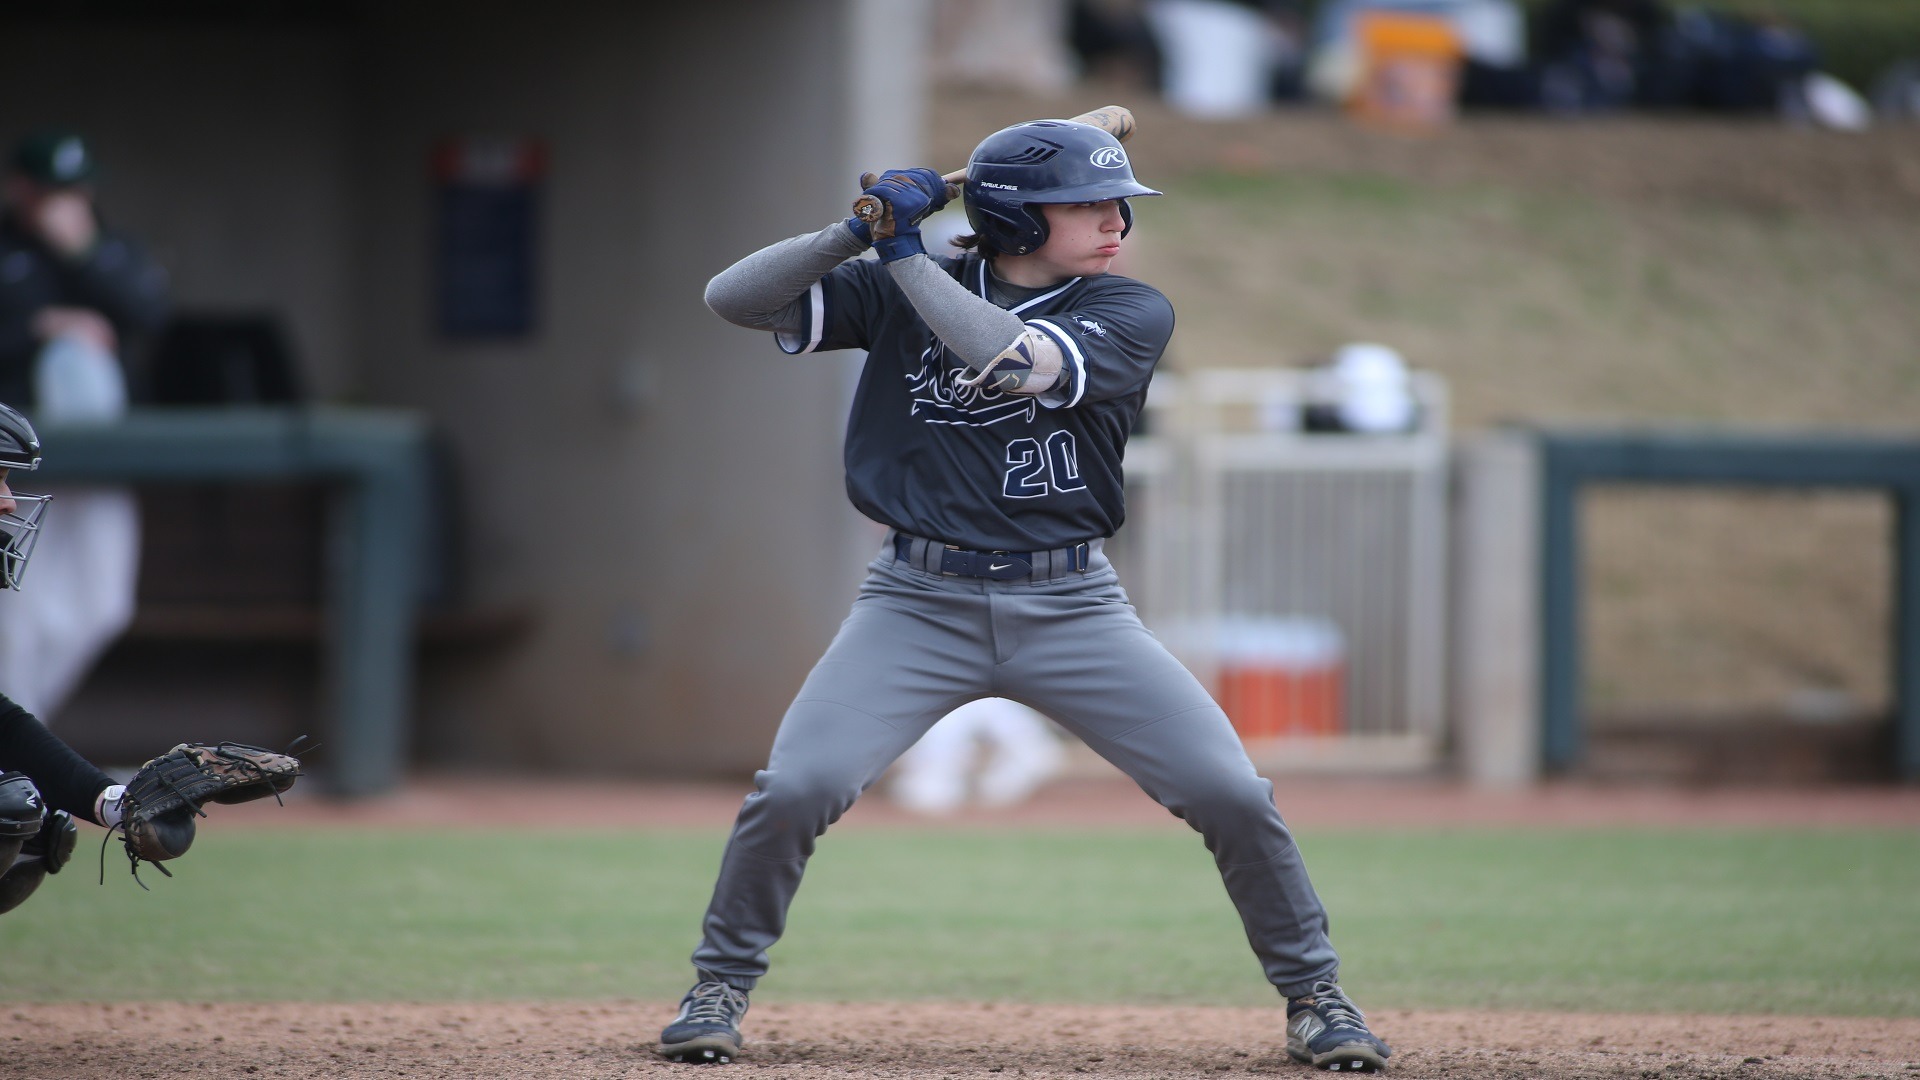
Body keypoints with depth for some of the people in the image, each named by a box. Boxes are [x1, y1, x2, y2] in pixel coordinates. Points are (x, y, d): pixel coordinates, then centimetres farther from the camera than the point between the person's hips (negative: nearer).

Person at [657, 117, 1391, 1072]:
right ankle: (720, 985, 6)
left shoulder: (1129, 313, -3)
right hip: (919, 601, 0)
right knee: (796, 787, -18)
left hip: (1071, 607, 0)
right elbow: (732, 299, -3)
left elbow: (1017, 362, -22)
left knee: (1232, 794, -10)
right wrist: (859, 233, -16)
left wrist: (906, 254, -17)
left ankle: (1313, 995, 11)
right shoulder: (900, 294, 1)